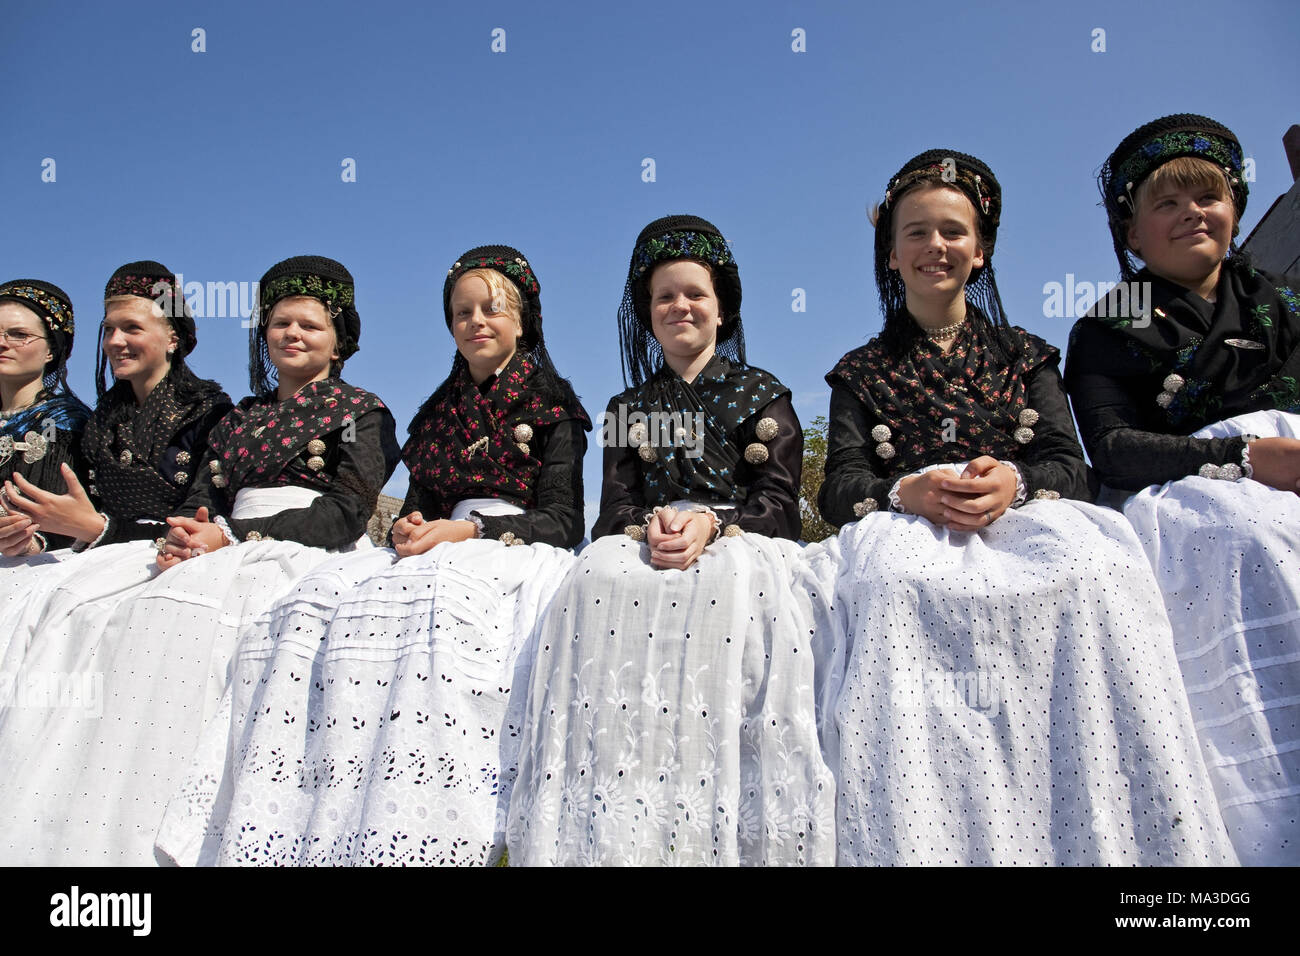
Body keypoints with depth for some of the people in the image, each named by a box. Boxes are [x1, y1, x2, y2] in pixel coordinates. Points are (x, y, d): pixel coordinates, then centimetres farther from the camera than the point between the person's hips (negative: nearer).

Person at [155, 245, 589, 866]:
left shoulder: (551, 404, 7)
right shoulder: (440, 410, 25)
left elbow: (563, 521, -3)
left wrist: (472, 530, -16)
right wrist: (408, 527, -3)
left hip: (519, 553, -5)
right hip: (437, 551, 6)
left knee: (436, 603, -38)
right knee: (318, 602, -22)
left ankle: (411, 836, -39)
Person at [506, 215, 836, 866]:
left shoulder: (761, 394, 15)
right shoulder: (627, 409, 23)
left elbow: (778, 499, 3)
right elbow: (615, 504, 11)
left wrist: (710, 522, -18)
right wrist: (651, 524, -15)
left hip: (739, 542, -2)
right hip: (645, 543, 2)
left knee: (737, 584, -39)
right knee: (603, 578, -34)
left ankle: (720, 825, -35)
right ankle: (619, 827, -33)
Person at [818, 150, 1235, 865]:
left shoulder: (1024, 356, 25)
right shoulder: (862, 371, 22)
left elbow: (1069, 463, 10)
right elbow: (840, 486, 7)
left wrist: (1014, 480, -16)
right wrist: (907, 491, -17)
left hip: (1026, 519, 1)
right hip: (905, 527, -1)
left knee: (1093, 567, -36)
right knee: (895, 582, -40)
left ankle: (1115, 838, -31)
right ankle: (918, 846, -36)